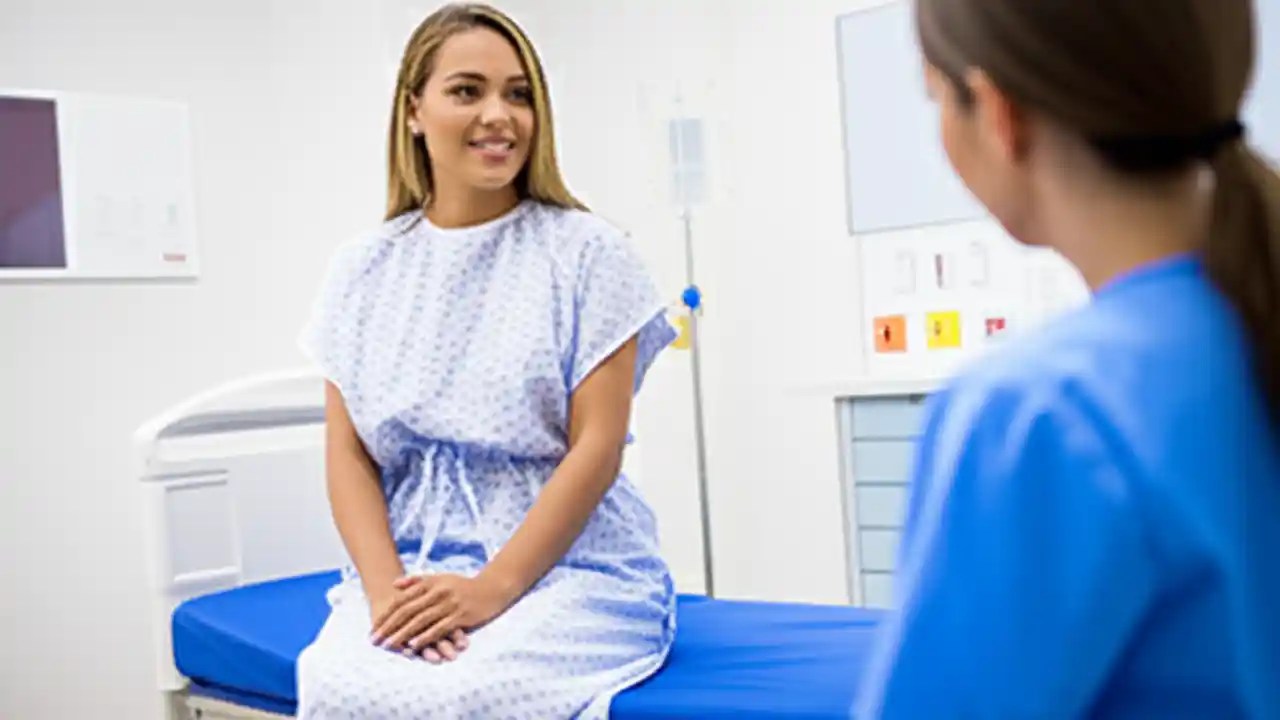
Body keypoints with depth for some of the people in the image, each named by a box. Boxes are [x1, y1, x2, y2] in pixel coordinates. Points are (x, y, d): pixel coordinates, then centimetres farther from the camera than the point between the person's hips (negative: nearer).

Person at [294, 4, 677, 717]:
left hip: (570, 567, -2)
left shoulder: (588, 251, -1)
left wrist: (491, 589, -15)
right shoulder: (365, 272, 8)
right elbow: (349, 455, 5)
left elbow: (596, 449, -7)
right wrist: (387, 588, -11)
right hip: (412, 571, 3)